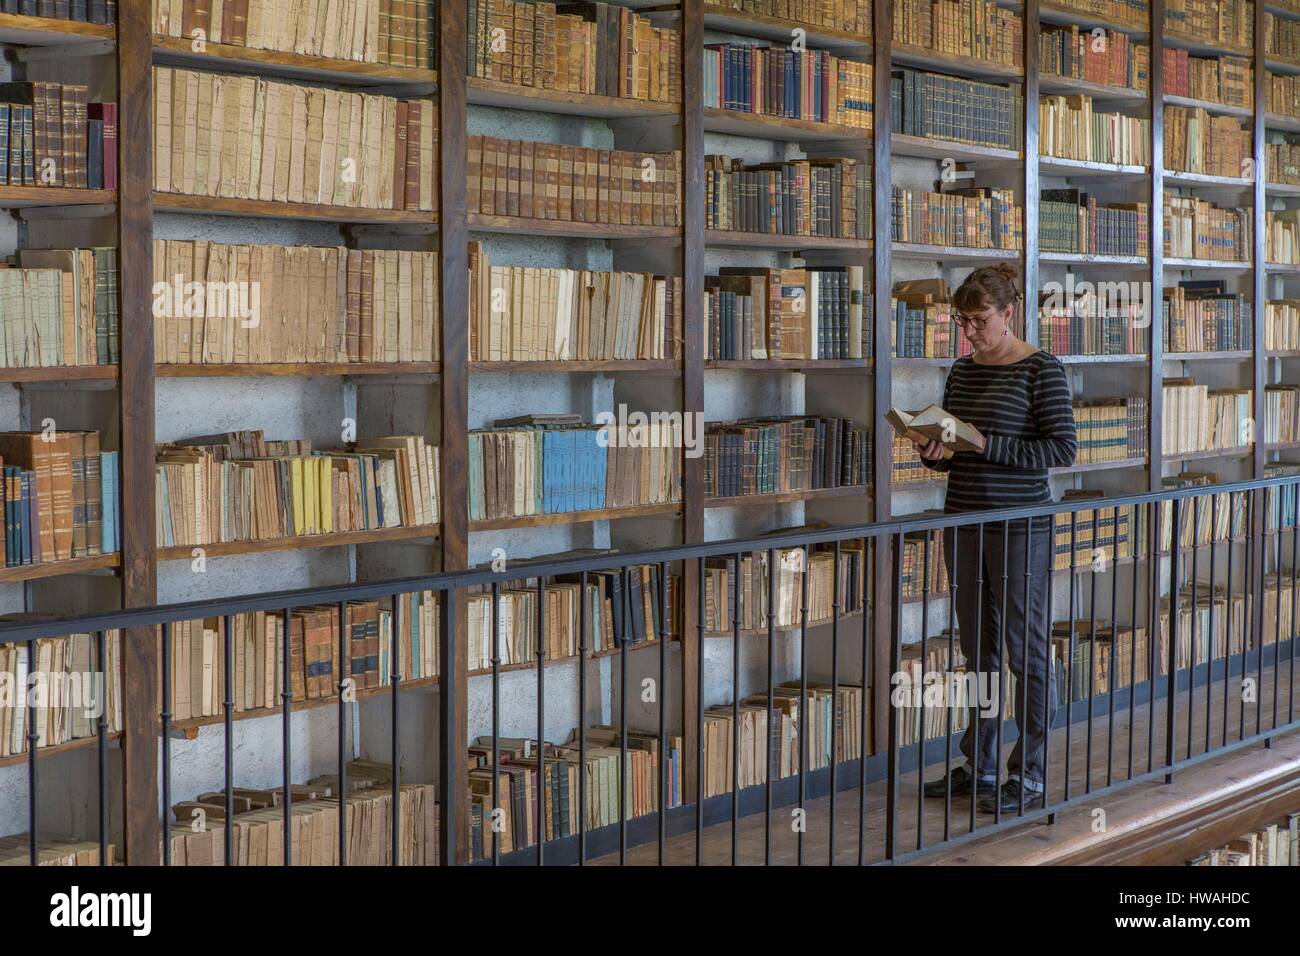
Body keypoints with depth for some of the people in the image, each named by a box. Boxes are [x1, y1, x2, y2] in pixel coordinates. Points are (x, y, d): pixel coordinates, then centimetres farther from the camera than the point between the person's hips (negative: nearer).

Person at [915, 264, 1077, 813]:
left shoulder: (1041, 370, -8)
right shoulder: (962, 371, 11)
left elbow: (1062, 449, -14)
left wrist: (986, 444, -20)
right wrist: (933, 452, -5)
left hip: (1019, 527, -6)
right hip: (964, 522, 7)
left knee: (1025, 649, 1)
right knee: (977, 649, 13)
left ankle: (1029, 775, 9)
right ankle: (979, 767, 22)